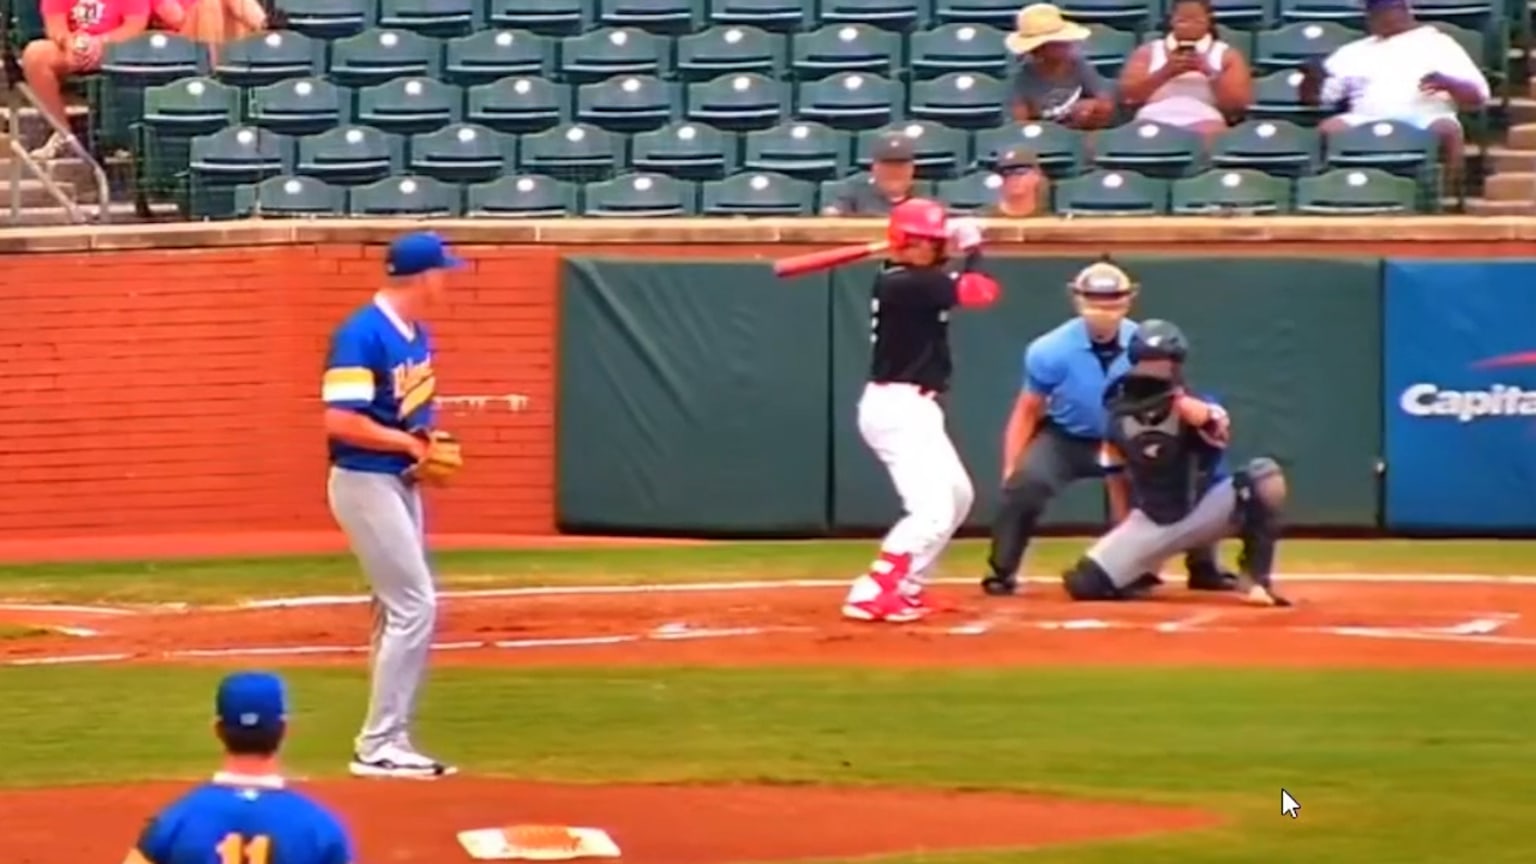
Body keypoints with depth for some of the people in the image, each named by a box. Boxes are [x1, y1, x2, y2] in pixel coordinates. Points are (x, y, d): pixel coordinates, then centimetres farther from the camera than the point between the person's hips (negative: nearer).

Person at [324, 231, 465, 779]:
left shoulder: (416, 335, 10)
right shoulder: (362, 335, -19)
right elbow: (340, 421, -25)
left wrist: (428, 447, 1)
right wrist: (410, 443, -19)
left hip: (401, 484, 10)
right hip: (366, 483, -10)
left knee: (400, 611, 12)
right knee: (414, 606, -11)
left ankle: (389, 741, 18)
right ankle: (379, 745, -7)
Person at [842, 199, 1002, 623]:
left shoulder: (908, 280, 9)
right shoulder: (904, 284, -20)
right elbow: (980, 292, -22)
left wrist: (955, 249, 0)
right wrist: (972, 250, -6)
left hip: (911, 409, 11)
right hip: (898, 409, -11)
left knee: (958, 495, 22)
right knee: (932, 509, -16)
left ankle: (905, 587, 24)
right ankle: (871, 594, -20)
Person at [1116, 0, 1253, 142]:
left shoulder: (1226, 55, 17)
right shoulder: (1147, 52, 20)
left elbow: (1241, 103, 5)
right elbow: (1128, 96, 7)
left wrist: (1210, 73, -7)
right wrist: (1165, 73, -5)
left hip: (1203, 120, -1)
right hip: (1155, 120, 1)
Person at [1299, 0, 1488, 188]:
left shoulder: (1438, 44, 18)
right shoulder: (1354, 51, 26)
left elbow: (1478, 96, 11)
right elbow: (1314, 95, 21)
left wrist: (1447, 84, -11)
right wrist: (1312, 79, -3)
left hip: (1426, 121, -2)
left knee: (1445, 130, -35)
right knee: (1329, 130, -29)